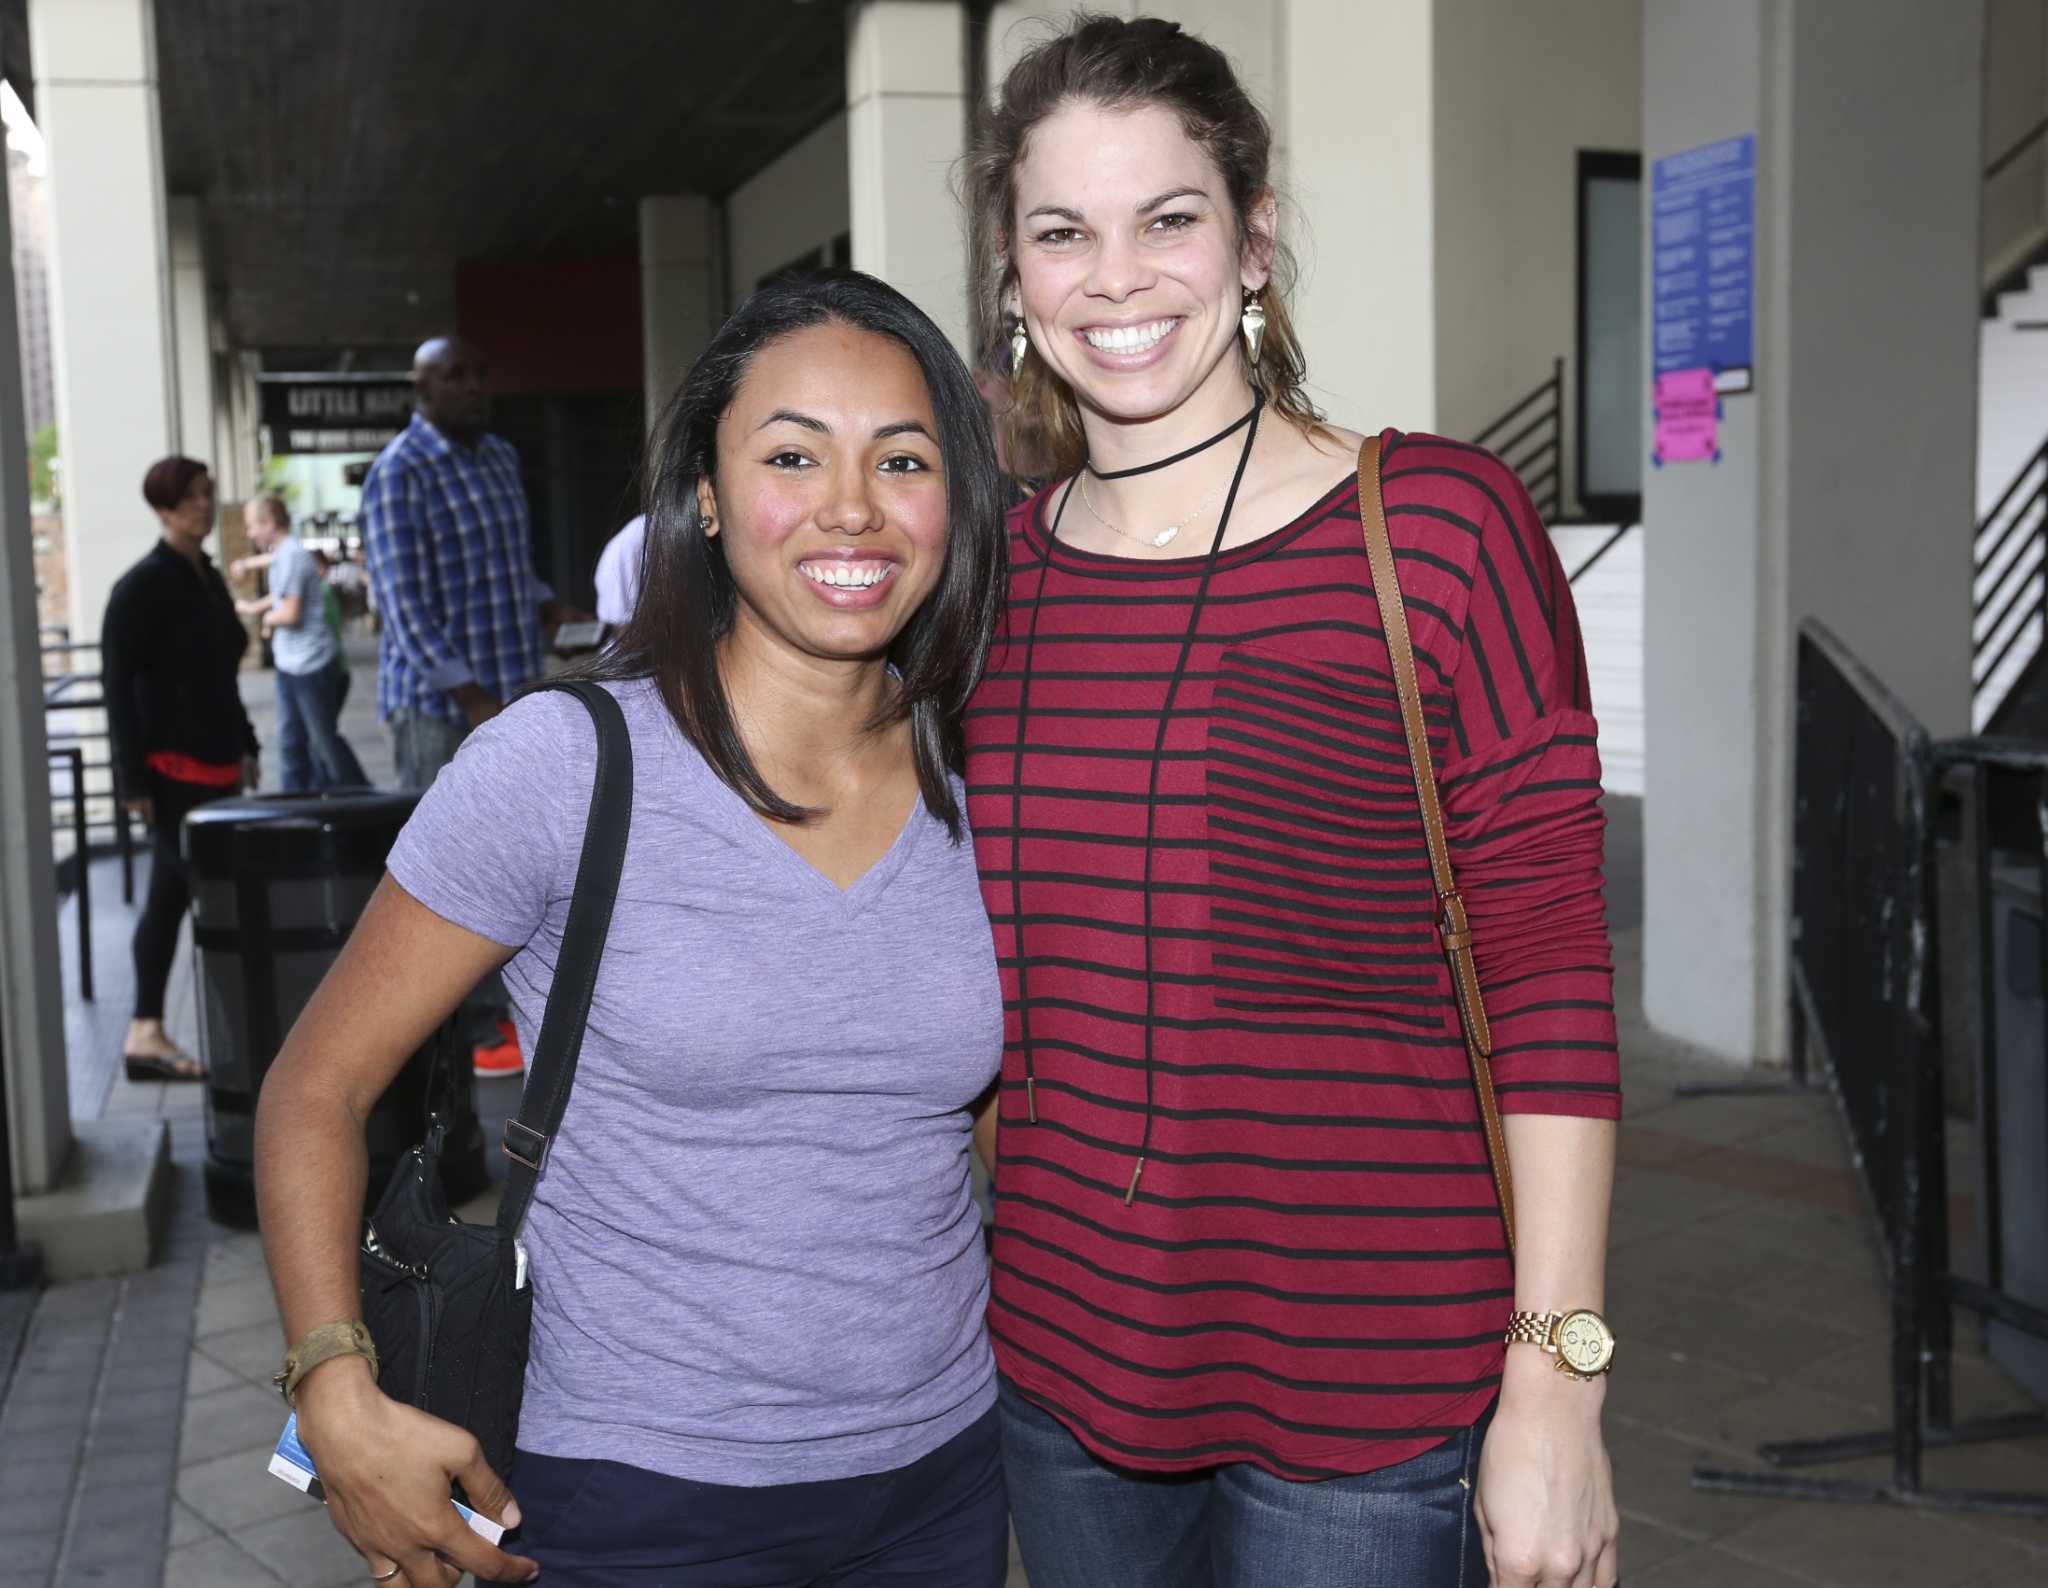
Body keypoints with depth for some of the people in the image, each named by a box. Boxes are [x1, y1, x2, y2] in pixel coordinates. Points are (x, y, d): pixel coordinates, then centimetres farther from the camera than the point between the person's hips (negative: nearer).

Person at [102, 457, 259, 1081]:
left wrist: (245, 746, 21)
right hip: (171, 769, -8)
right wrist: (133, 778, -19)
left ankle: (146, 1035, 17)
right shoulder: (142, 586, -12)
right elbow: (117, 683, -15)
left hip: (213, 764, 8)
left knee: (170, 897, 11)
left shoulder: (208, 578, 14)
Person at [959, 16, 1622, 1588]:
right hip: (1062, 1356, 5)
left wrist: (1557, 1389, -13)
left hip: (1368, 1386, -4)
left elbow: (1551, 981, -10)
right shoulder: (994, 569, 4)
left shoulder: (1443, 524, -9)